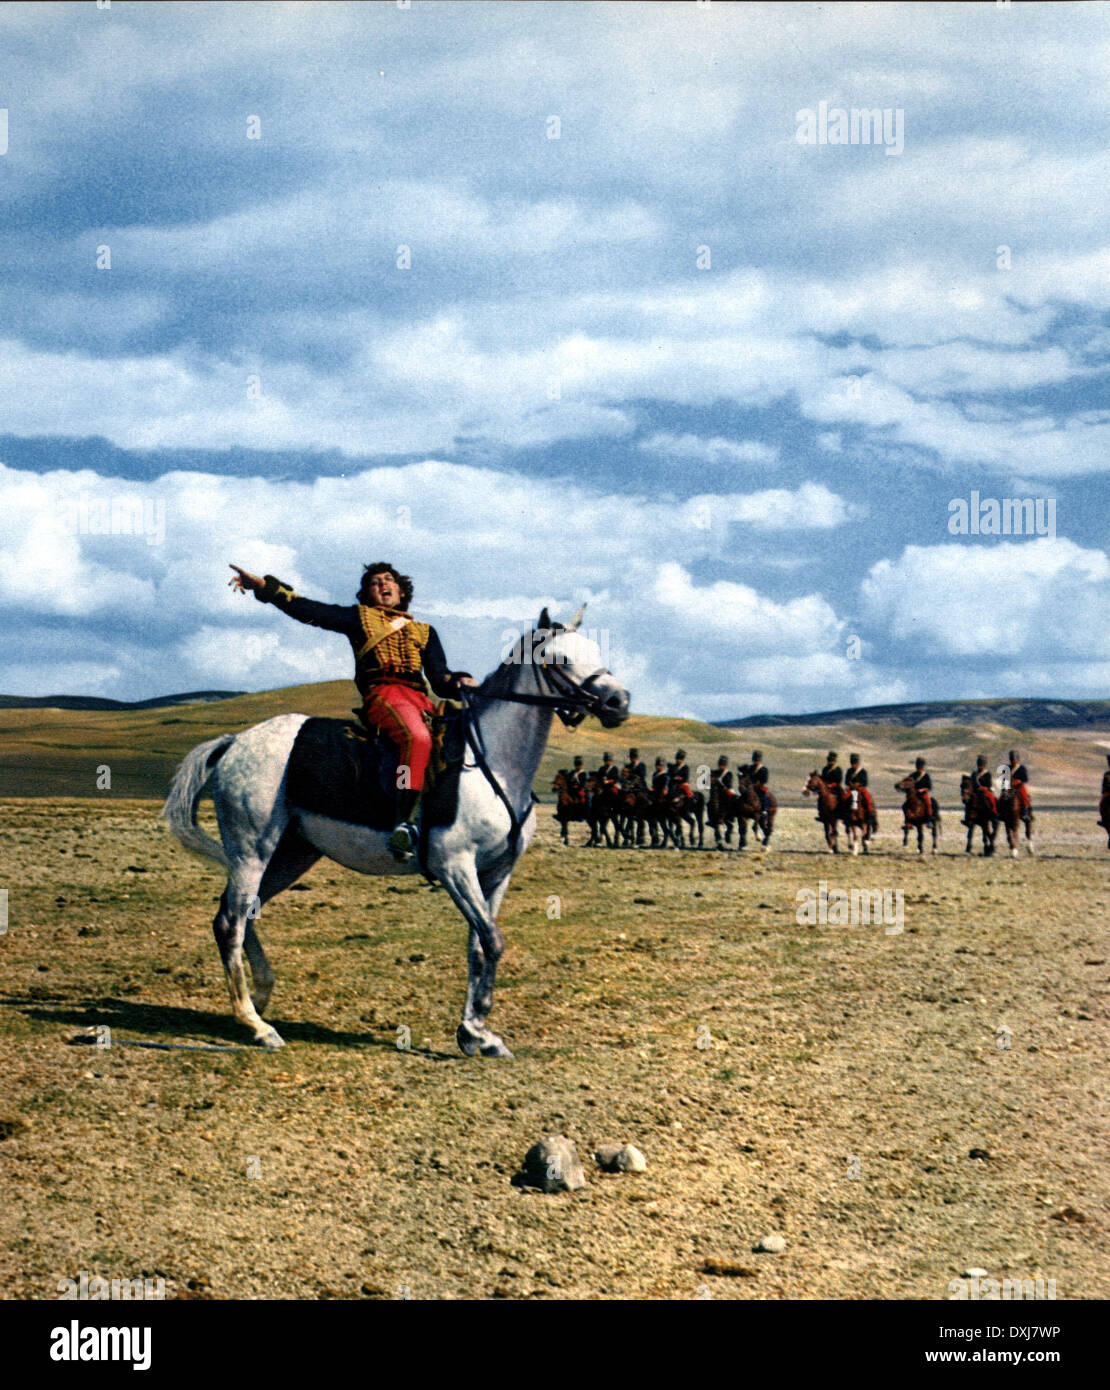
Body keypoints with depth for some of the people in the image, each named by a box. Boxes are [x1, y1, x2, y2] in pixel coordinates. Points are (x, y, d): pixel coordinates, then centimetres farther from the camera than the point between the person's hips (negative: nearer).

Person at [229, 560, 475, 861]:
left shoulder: (425, 632, 31)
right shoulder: (359, 617, 24)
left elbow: (439, 679, 21)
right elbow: (307, 610, 16)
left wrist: (459, 682, -2)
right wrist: (263, 586, 6)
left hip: (419, 699, 5)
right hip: (382, 694, -5)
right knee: (417, 737, -37)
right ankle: (404, 825, -44)